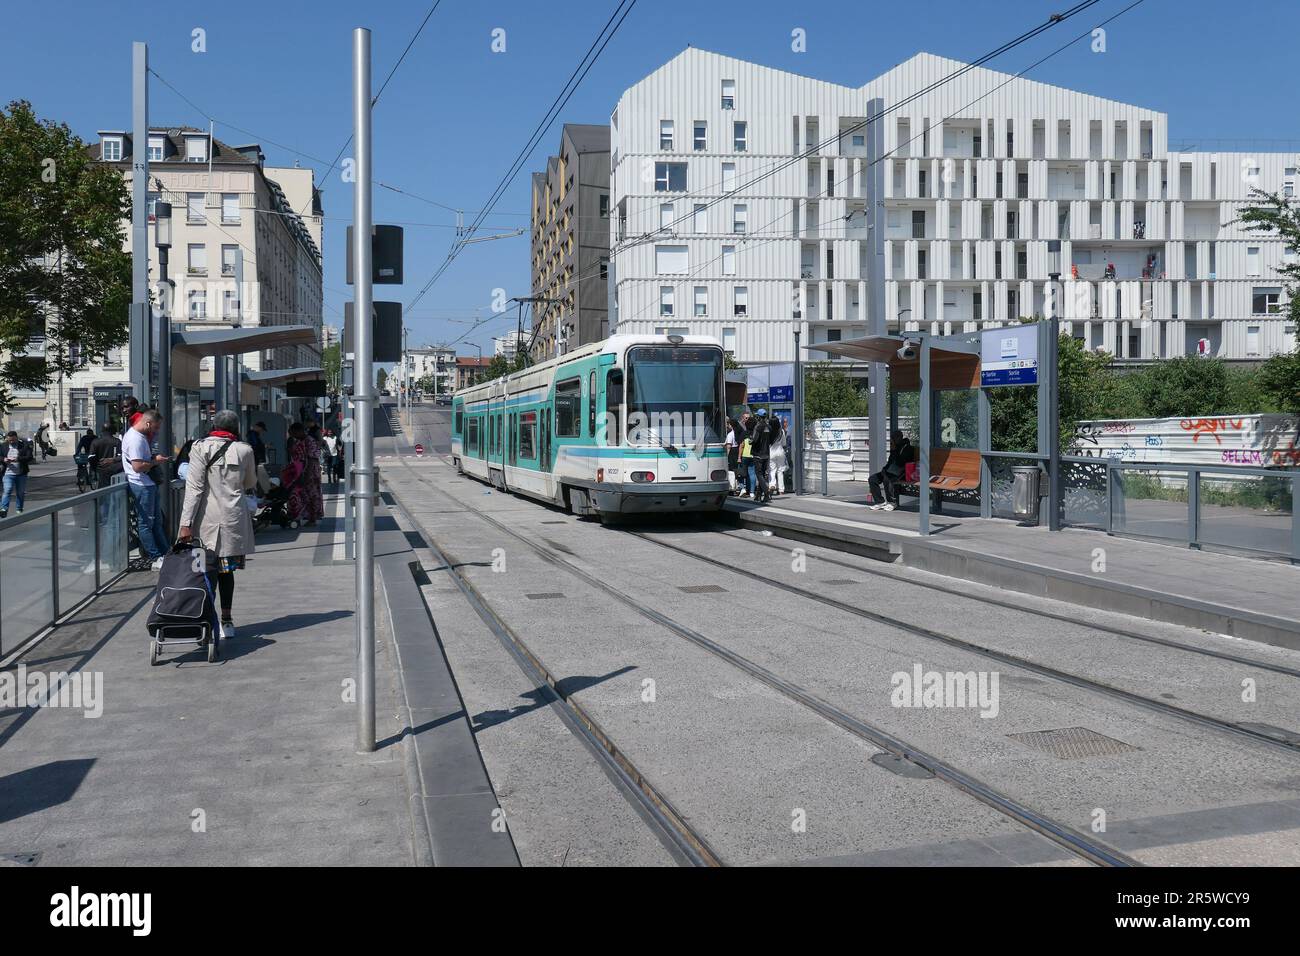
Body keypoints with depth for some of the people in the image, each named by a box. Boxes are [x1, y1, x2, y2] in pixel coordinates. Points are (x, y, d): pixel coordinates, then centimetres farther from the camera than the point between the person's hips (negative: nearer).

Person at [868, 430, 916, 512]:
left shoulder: (908, 448, -9)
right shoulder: (896, 448, 17)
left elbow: (899, 463, -20)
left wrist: (893, 451, -16)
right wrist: (885, 469, 6)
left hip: (900, 474, -9)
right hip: (889, 472, 9)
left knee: (887, 479, -36)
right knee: (872, 479, -5)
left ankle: (892, 502, -19)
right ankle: (880, 502, -5)